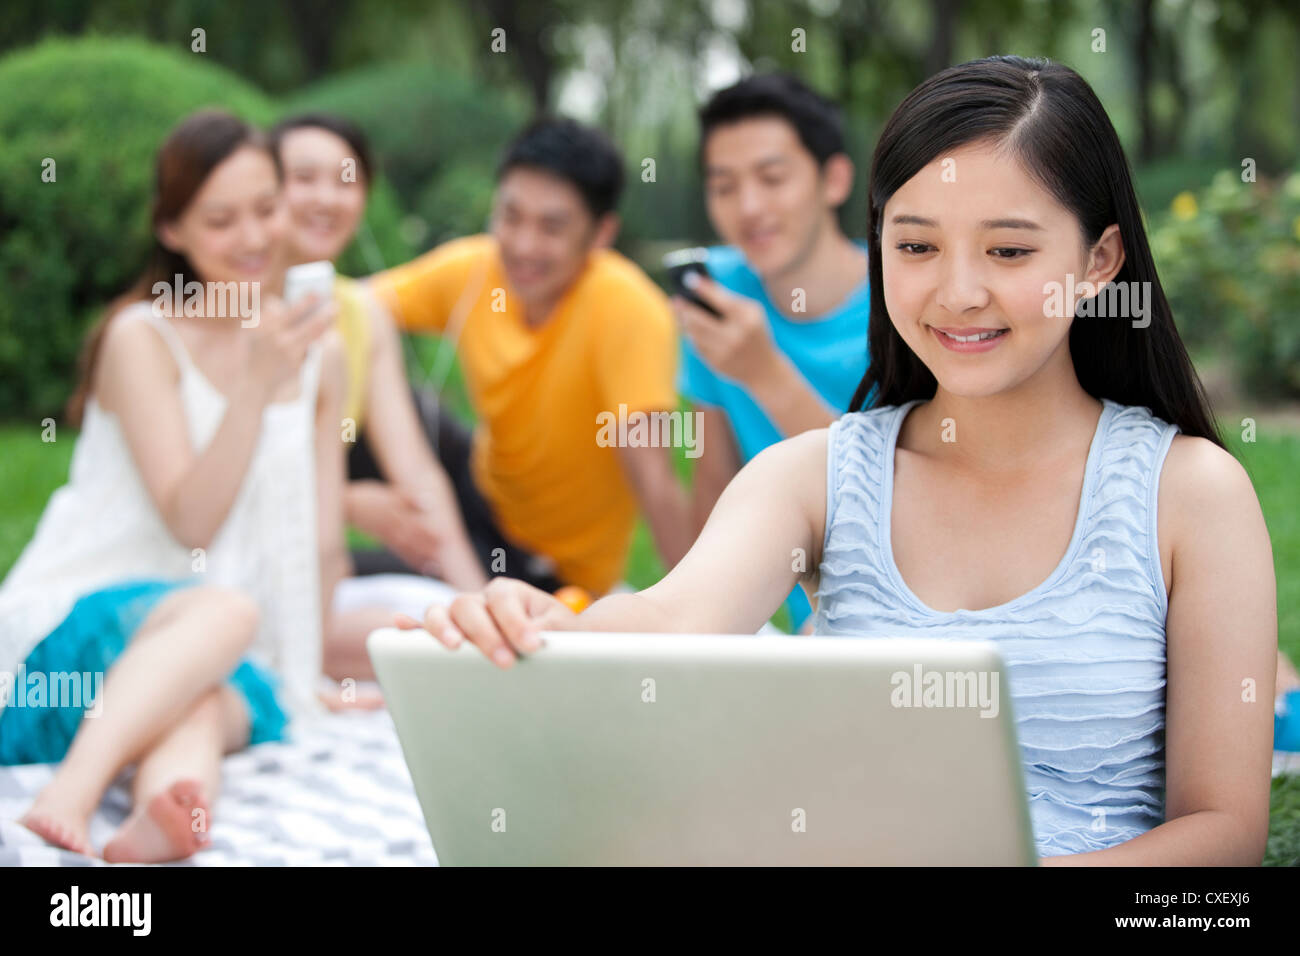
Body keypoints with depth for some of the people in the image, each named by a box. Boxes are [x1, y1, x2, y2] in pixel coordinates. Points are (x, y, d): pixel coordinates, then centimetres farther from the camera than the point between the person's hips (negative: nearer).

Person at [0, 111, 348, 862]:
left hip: (238, 668, 3)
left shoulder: (318, 353, 12)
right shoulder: (143, 337, -3)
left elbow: (324, 543, 16)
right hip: (80, 630, -3)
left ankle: (160, 818, -63)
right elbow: (190, 521, -12)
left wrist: (306, 675, 12)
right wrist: (257, 381, -19)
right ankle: (71, 792, -53)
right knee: (227, 609, -36)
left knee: (209, 709, -33)